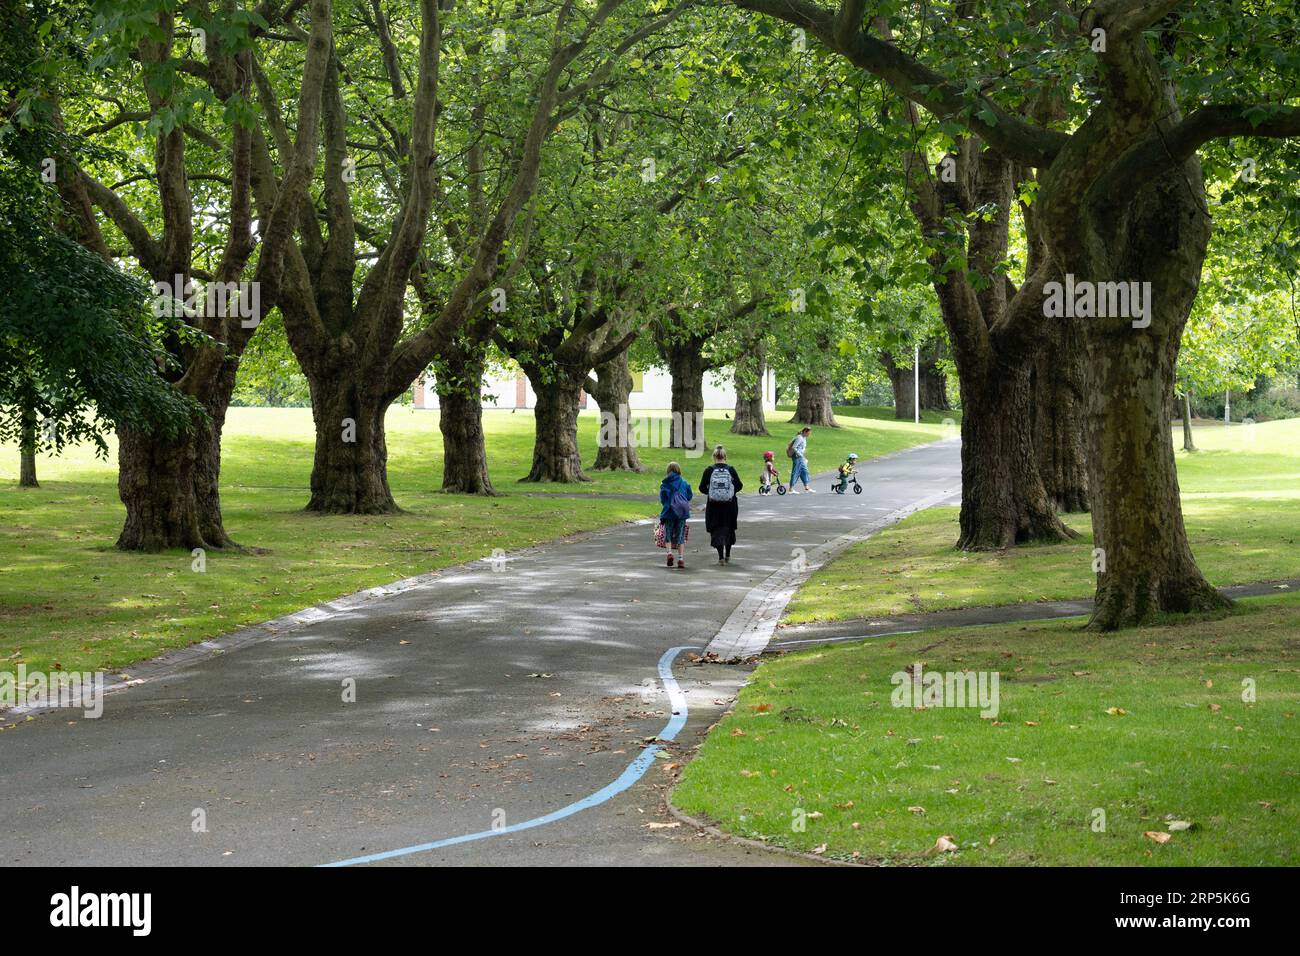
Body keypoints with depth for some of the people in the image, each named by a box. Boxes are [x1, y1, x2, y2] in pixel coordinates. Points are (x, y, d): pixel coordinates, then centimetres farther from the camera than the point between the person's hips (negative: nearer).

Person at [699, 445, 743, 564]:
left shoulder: (709, 470, -7)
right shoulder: (730, 469, -5)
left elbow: (702, 488, -6)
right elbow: (739, 486, -4)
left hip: (714, 505, -1)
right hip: (730, 505, 1)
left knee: (716, 531, 4)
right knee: (729, 529, 18)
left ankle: (721, 557, -8)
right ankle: (727, 556, 26)